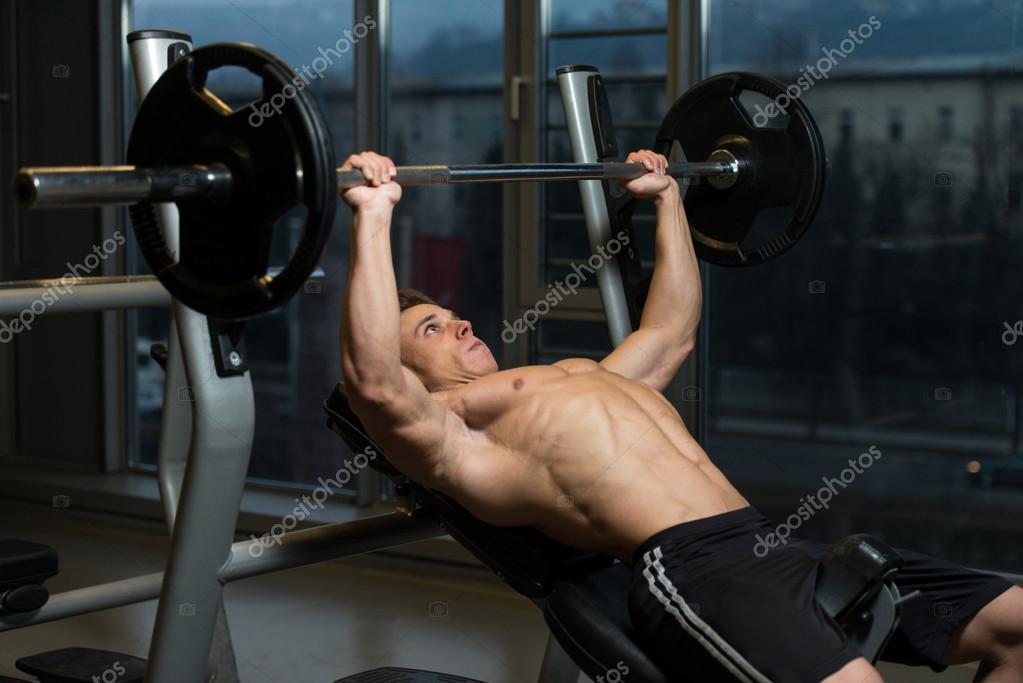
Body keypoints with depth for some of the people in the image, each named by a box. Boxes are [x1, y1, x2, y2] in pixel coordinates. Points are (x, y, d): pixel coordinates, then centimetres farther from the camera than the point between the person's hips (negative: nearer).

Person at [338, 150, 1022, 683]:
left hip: (773, 541, 9)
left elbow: (671, 330, 47)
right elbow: (375, 382, -15)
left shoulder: (584, 373, 33)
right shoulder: (446, 432, 6)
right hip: (686, 567, -9)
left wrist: (668, 197, 47)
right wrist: (374, 217, -15)